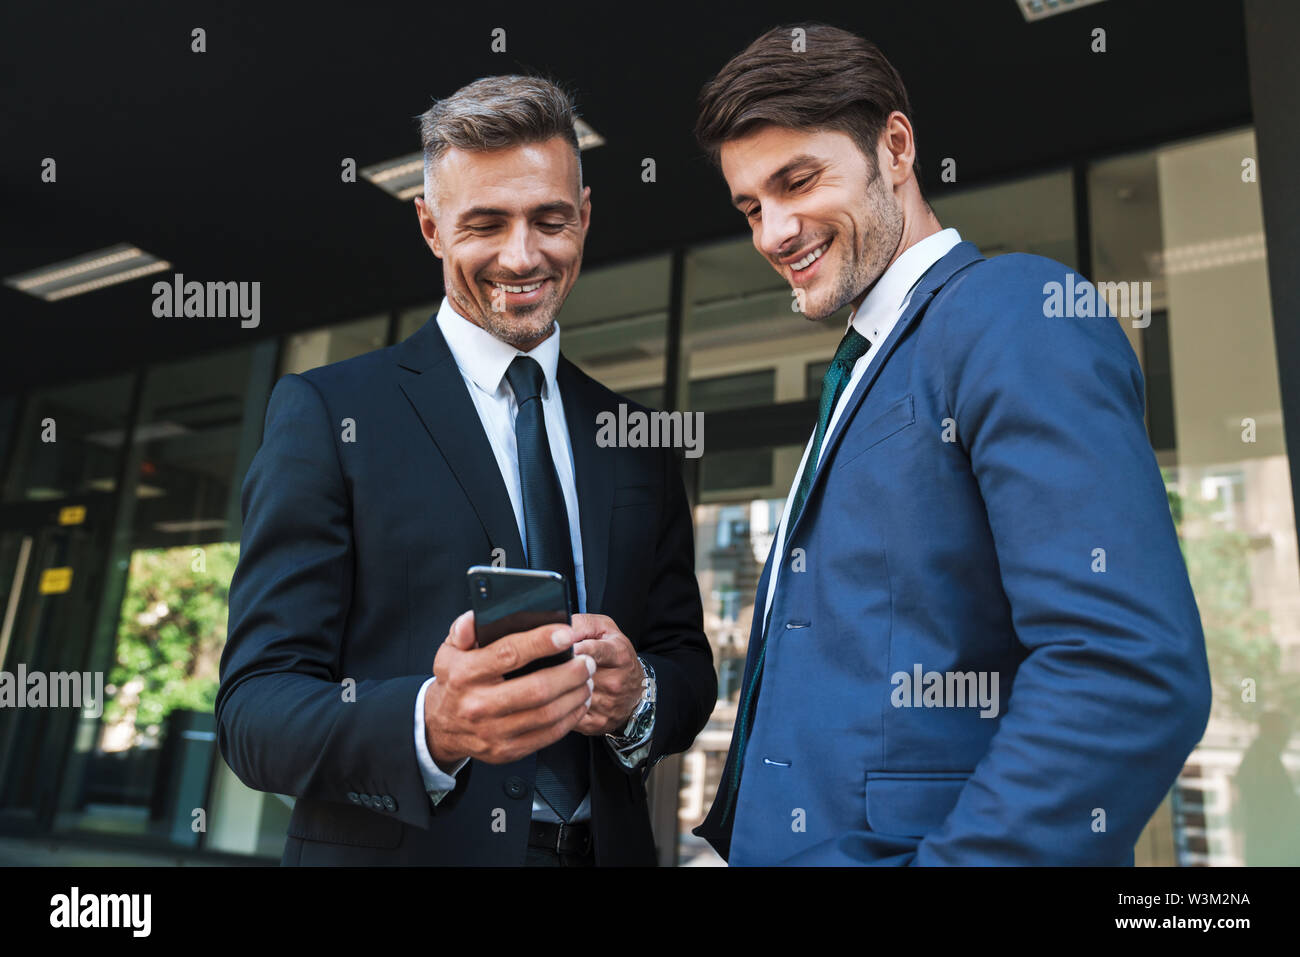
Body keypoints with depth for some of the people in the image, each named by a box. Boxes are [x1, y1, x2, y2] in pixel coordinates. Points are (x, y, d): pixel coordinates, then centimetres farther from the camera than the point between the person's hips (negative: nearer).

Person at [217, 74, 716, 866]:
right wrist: (430, 726, -32)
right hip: (395, 848, -3)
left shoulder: (635, 439, 4)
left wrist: (638, 696, -17)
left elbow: (689, 664, 5)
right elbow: (253, 710, -13)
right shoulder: (328, 413, -9)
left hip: (605, 845, 4)